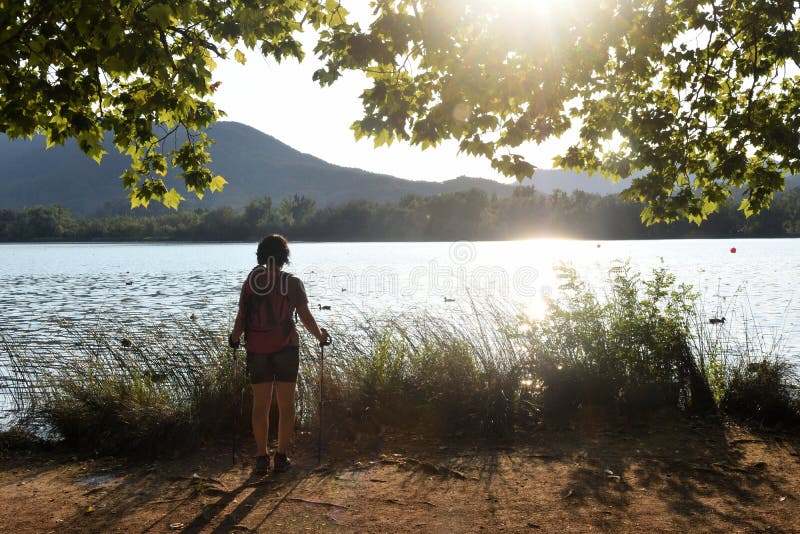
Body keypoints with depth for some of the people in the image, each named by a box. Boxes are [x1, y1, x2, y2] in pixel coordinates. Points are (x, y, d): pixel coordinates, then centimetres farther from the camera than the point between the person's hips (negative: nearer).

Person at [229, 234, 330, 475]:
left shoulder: (250, 283, 0)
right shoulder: (292, 283, -4)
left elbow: (241, 318, -1)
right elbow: (305, 317, -7)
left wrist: (234, 338, 18)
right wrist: (320, 335, 10)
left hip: (257, 349, 2)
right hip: (286, 348, -1)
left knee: (260, 404, 8)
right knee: (286, 404, 8)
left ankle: (261, 457, 10)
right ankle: (281, 457, 10)